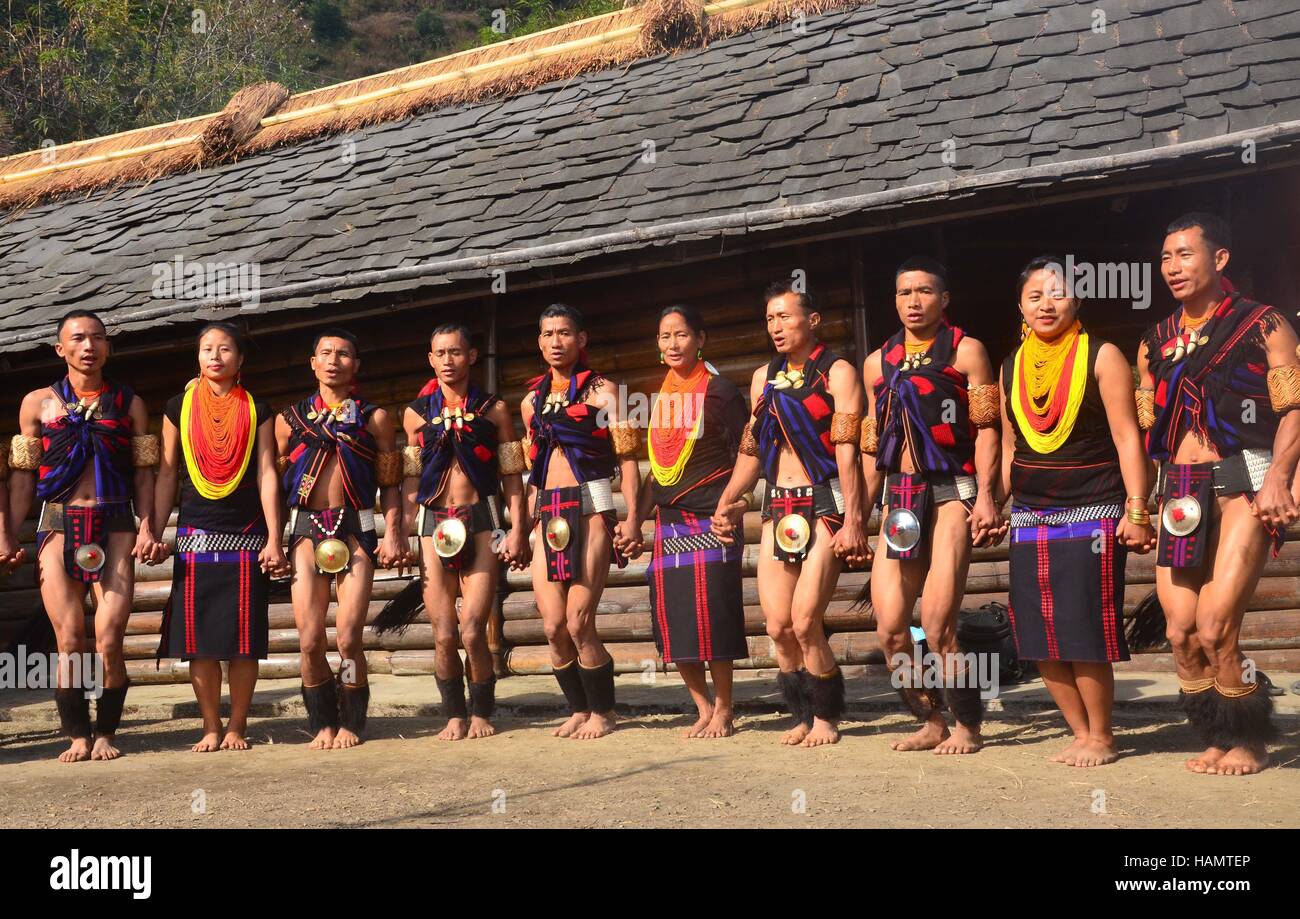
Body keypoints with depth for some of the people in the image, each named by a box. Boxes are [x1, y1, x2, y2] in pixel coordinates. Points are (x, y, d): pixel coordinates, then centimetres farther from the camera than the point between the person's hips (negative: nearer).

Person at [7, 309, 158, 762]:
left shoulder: (129, 403, 11)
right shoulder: (38, 402, 10)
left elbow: (143, 472, 10)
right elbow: (22, 475, 10)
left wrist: (146, 527, -2)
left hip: (115, 527, 0)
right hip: (58, 525, 0)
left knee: (109, 642, -8)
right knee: (69, 642, -6)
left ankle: (105, 734, 6)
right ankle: (78, 737, 6)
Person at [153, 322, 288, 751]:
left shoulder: (256, 411, 6)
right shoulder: (179, 407, 8)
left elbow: (266, 475, 1)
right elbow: (167, 475, 8)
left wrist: (274, 540, -6)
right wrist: (154, 534, 0)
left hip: (246, 538, -1)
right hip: (195, 538, 1)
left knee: (244, 637, -2)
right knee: (199, 639, -1)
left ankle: (237, 726, 8)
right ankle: (211, 729, 7)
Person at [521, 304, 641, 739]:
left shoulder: (601, 390, 1)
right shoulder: (533, 400, 17)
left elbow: (626, 458, -3)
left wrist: (632, 518, -11)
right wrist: (523, 527, 18)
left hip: (590, 510, -5)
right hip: (548, 517, 5)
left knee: (578, 624, -10)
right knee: (553, 628, -1)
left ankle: (602, 713, 8)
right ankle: (578, 710, 17)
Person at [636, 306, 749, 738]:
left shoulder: (718, 389, -6)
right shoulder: (661, 394, 13)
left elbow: (746, 455, -8)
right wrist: (637, 516, 15)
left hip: (711, 519, -6)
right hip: (669, 519, 6)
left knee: (711, 614, -7)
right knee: (671, 618, 4)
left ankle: (723, 711, 6)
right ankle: (704, 709, 16)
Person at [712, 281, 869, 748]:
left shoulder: (837, 372, -4)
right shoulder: (764, 377, 15)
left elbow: (846, 451, -11)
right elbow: (752, 449, 18)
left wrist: (852, 521, -17)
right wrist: (726, 502, 6)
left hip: (824, 504, -6)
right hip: (778, 507, 6)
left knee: (804, 622, -12)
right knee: (778, 626, 2)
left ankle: (827, 717, 7)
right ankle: (803, 715, 19)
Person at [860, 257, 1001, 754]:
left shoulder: (965, 351, 1)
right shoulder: (878, 362, 16)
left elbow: (985, 429, -4)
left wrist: (985, 495, -15)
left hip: (950, 491, -5)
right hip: (899, 499, 5)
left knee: (938, 626, -12)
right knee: (890, 629, 0)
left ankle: (967, 727, 5)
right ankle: (932, 723, 17)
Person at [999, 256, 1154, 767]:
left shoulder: (1101, 357, -4)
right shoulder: (1012, 367, 10)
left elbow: (1127, 438, -8)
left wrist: (1136, 510, -14)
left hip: (1091, 514, -5)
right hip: (1030, 516, 6)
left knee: (1085, 636, -6)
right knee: (1039, 638, 5)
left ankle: (1101, 738, 10)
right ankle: (1081, 734, 19)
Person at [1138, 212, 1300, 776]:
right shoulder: (1155, 342, 16)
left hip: (1242, 482, -5)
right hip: (1179, 493, 5)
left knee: (1214, 630, -14)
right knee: (1180, 633, 0)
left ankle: (1249, 742, 6)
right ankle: (1218, 737, 19)